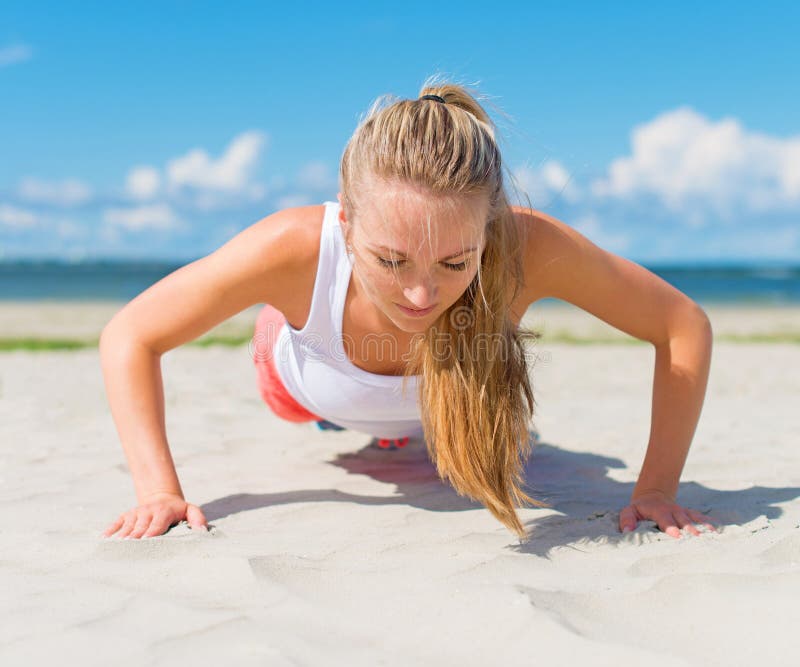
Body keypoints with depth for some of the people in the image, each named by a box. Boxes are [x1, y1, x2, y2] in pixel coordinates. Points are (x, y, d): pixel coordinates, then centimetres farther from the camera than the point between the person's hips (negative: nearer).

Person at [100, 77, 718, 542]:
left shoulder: (529, 248, -47)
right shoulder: (297, 248, -47)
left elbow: (684, 326, -32)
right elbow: (128, 337, -33)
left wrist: (657, 487, -36)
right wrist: (160, 490, -41)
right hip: (306, 379, 0)